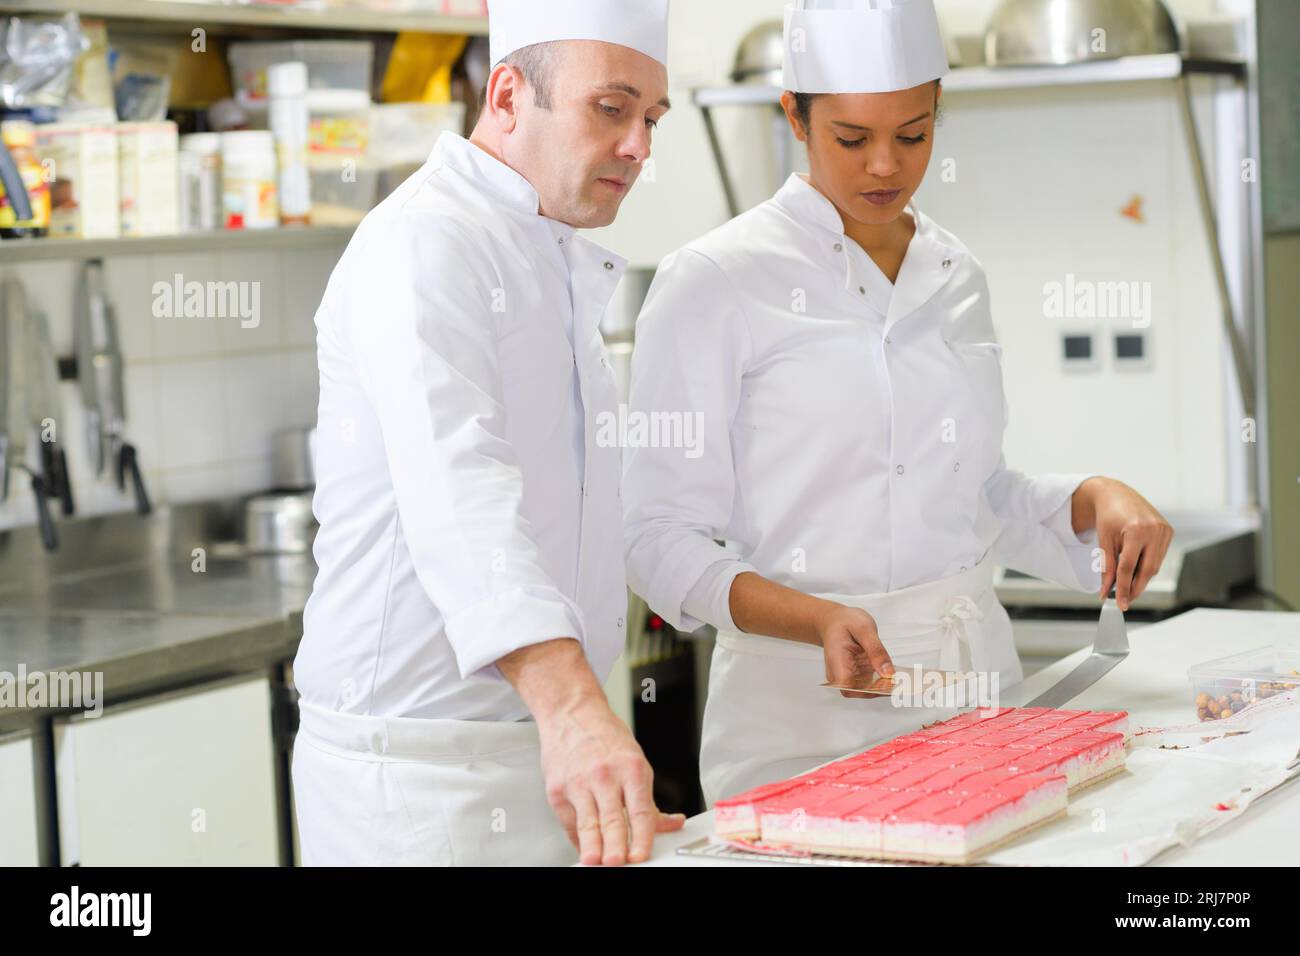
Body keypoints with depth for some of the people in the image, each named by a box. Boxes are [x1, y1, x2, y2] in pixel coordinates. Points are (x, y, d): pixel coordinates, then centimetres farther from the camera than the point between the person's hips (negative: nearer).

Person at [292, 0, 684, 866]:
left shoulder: (560, 266, 17)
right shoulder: (424, 248, -16)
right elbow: (452, 490, -33)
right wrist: (572, 707, -46)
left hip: (546, 758, 9)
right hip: (426, 780, -9)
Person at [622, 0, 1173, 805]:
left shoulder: (957, 276, 11)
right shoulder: (713, 282, -8)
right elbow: (662, 540, -9)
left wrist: (1094, 499, 1)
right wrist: (819, 619, -23)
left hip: (977, 674, 5)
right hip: (808, 708, -5)